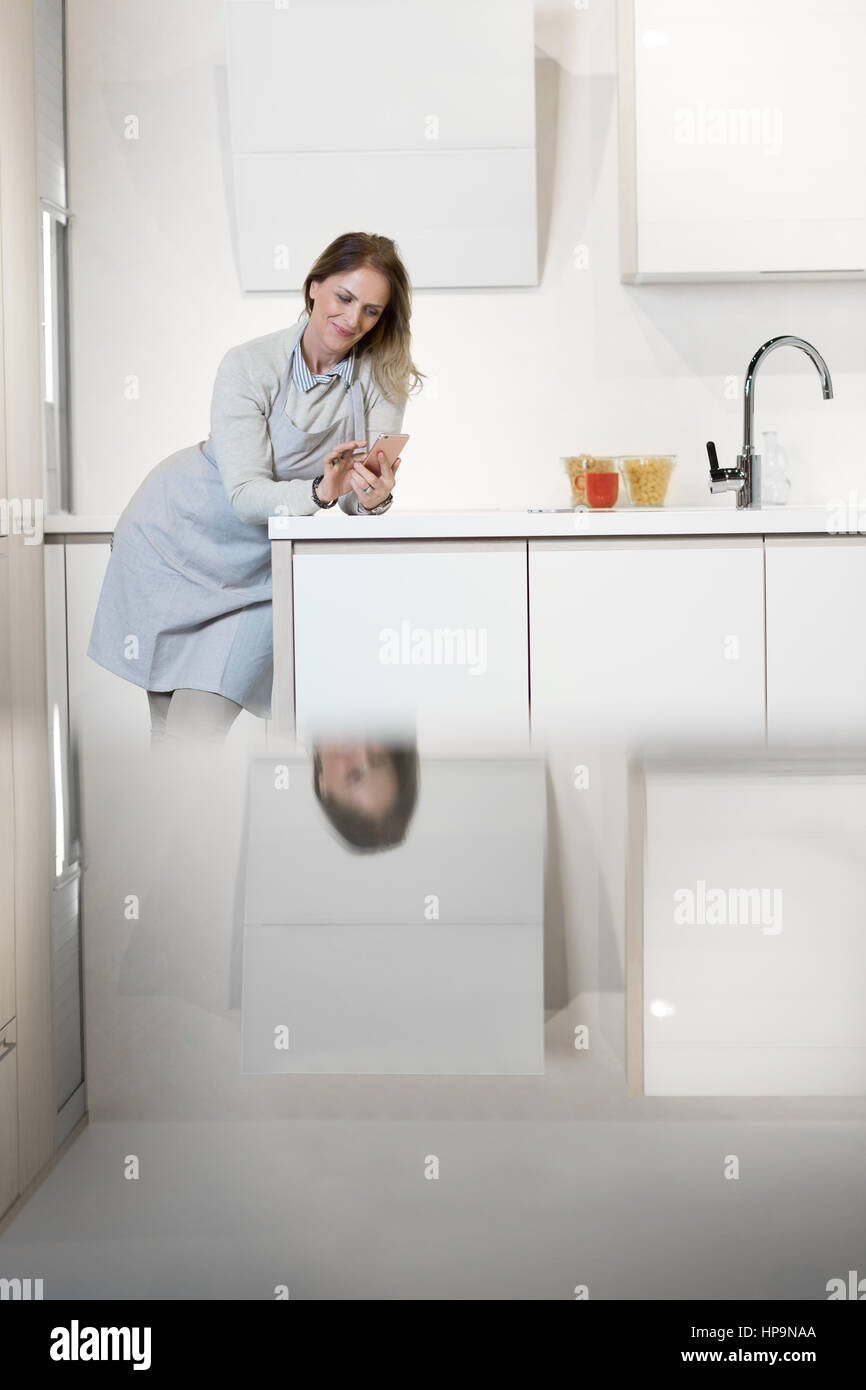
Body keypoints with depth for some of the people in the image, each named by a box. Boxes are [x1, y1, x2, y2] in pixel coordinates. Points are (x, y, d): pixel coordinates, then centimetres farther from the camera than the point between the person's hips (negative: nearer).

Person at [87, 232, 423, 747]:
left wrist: (374, 496, -38)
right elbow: (245, 493, -25)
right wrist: (319, 491, -43)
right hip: (180, 536, -2)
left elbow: (365, 489, -14)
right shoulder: (251, 365, -19)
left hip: (262, 566, 2)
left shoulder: (380, 378, -9)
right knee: (173, 729, 1)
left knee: (204, 726, -6)